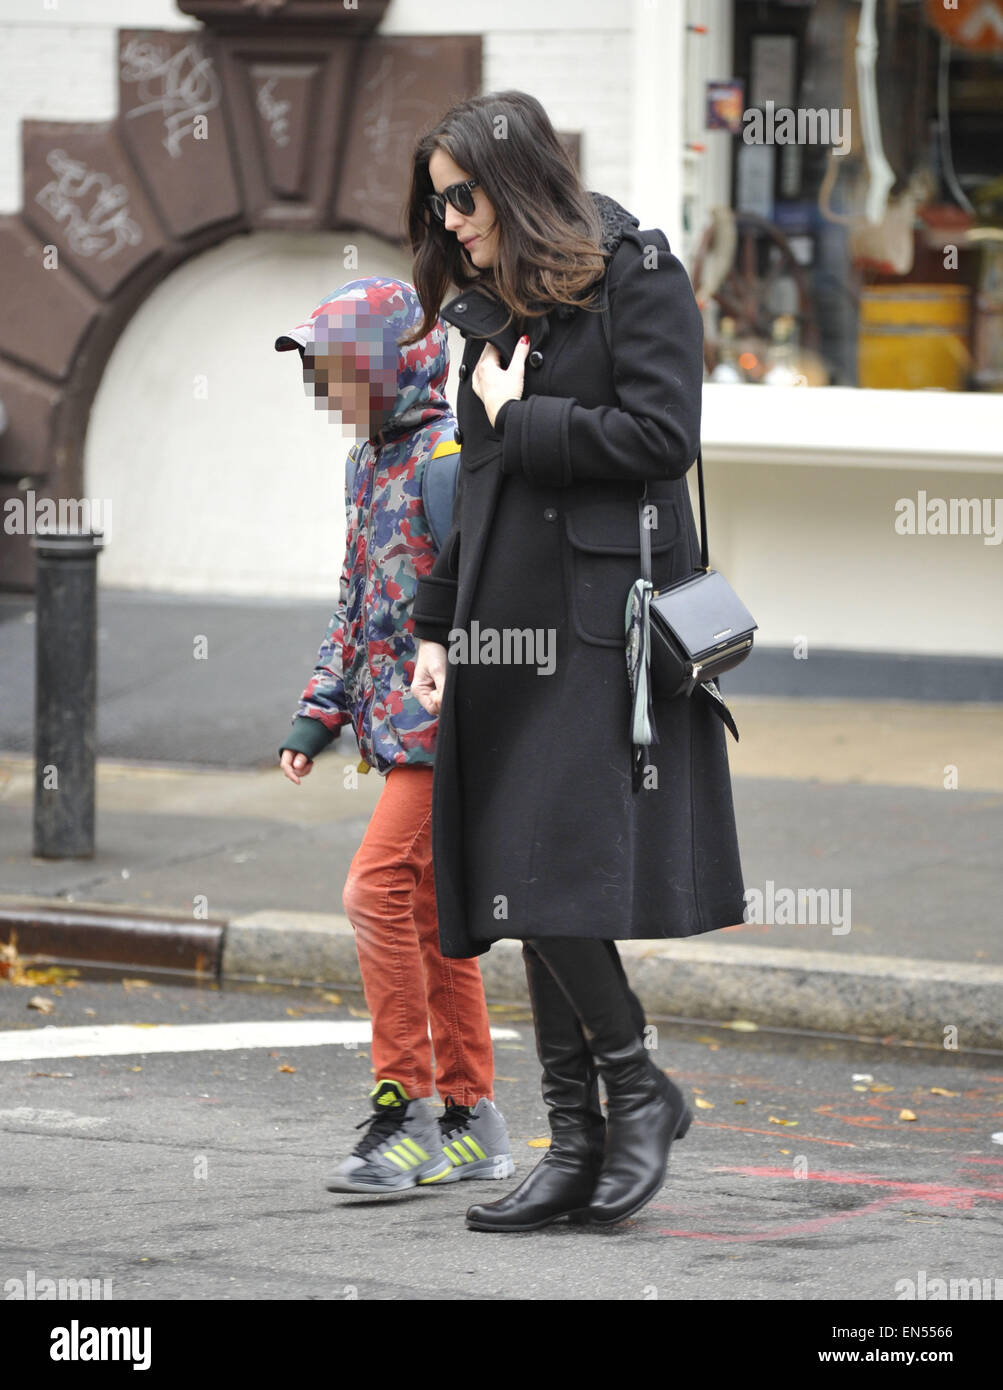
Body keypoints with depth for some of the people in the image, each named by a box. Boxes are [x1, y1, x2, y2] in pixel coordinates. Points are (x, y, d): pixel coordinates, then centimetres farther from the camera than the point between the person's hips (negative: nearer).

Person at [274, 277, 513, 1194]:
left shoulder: (451, 457, -14)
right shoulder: (370, 463, 16)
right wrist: (320, 713, 16)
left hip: (450, 722, -10)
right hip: (402, 722, 10)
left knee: (380, 891, -16)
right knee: (428, 914, 11)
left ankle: (405, 1110, -12)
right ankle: (473, 1125, 16)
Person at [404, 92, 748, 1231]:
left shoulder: (636, 275, -4)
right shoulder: (488, 306, 17)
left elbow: (663, 438, -14)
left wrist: (520, 423, -7)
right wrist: (435, 626, 16)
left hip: (603, 622, -7)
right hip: (507, 625, 7)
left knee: (553, 875, -14)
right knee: (526, 884, 3)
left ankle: (640, 1088, 4)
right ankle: (575, 1146, 6)